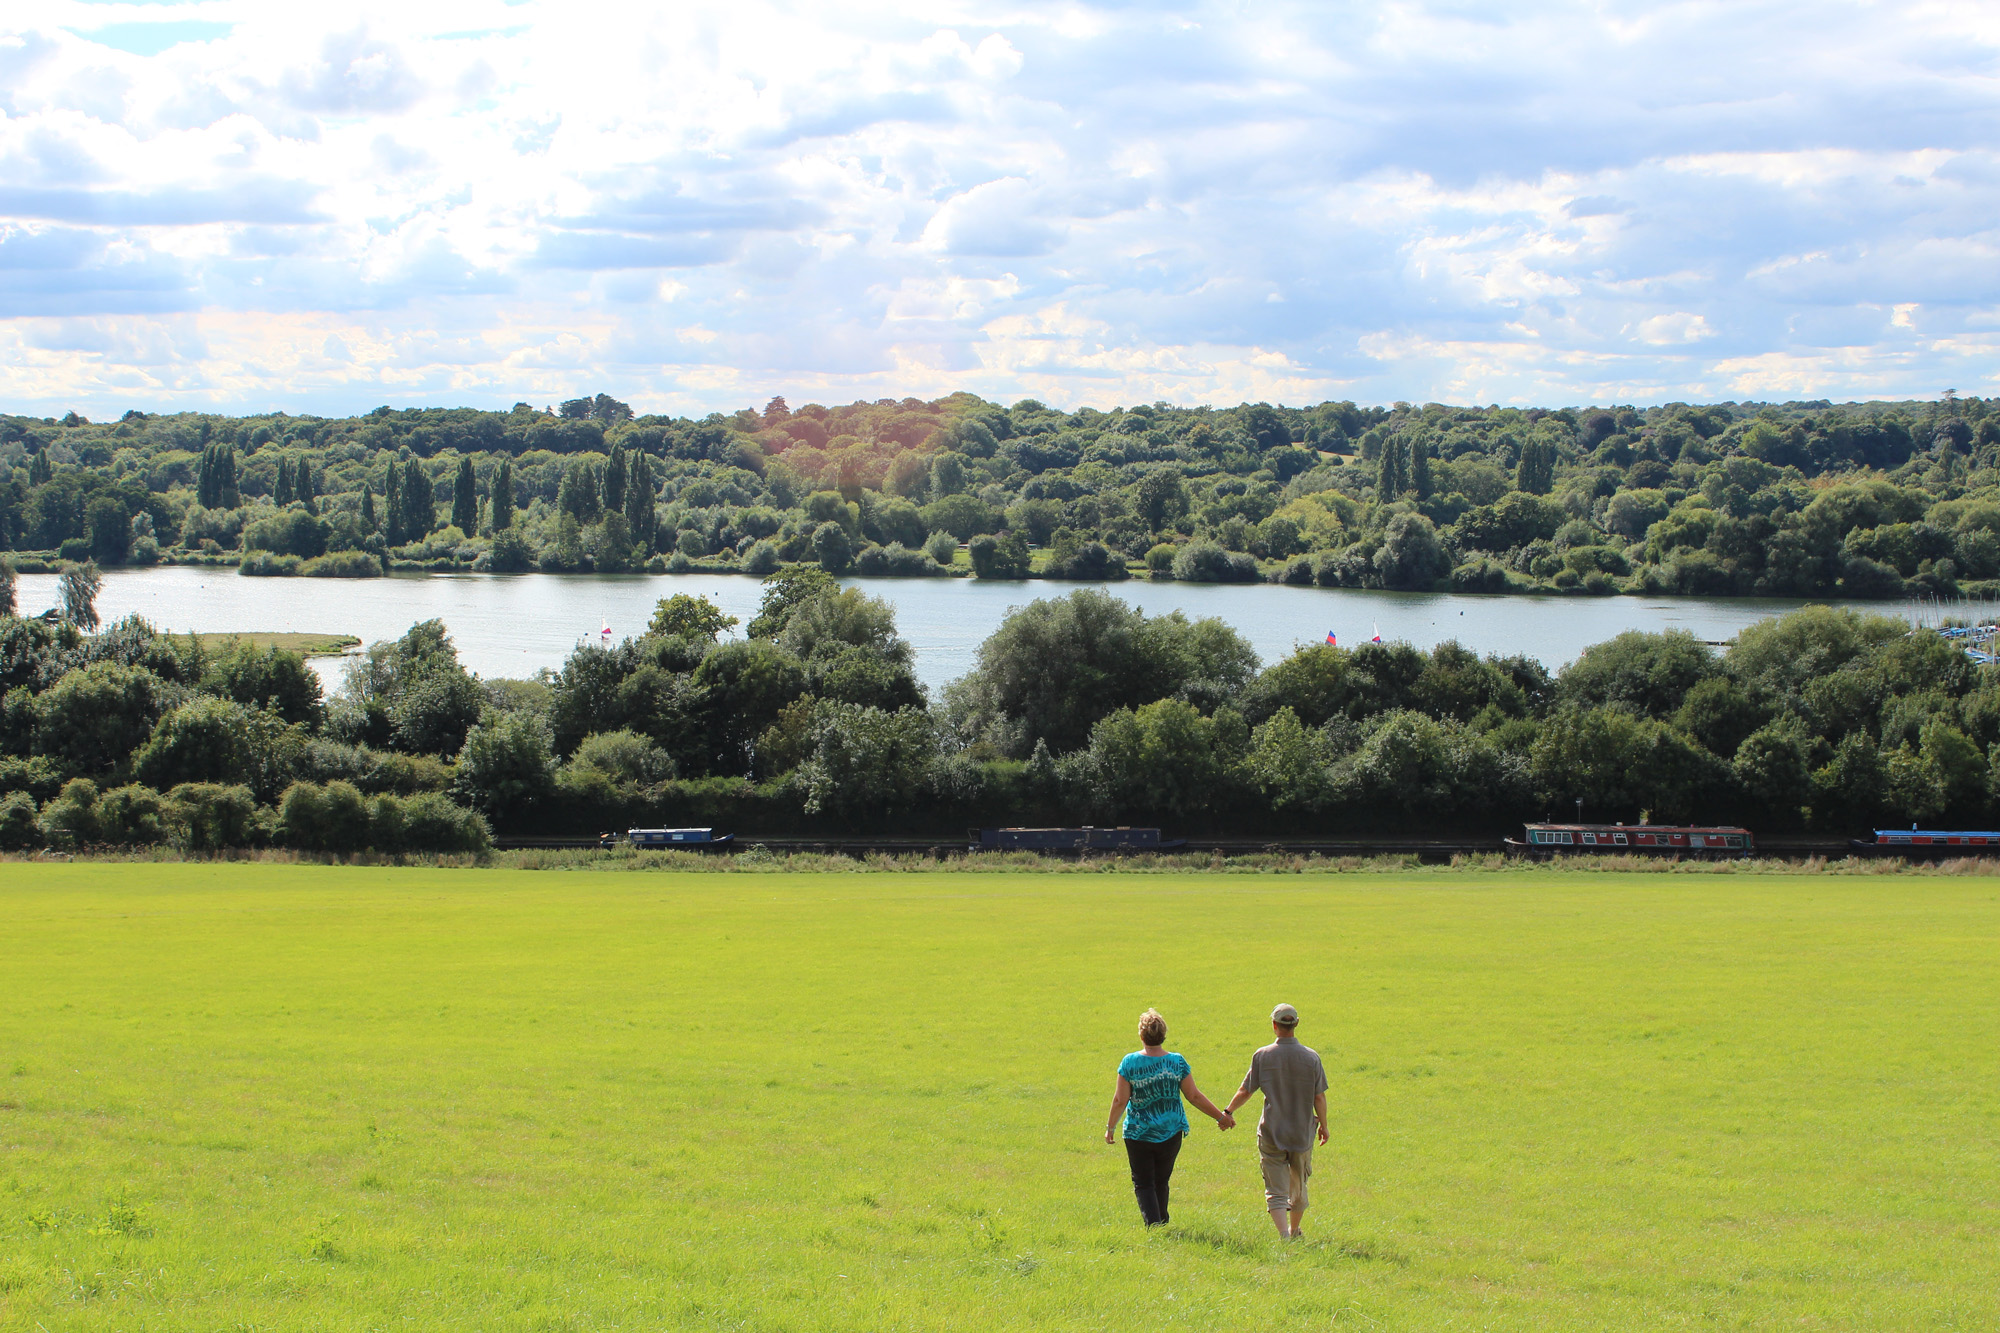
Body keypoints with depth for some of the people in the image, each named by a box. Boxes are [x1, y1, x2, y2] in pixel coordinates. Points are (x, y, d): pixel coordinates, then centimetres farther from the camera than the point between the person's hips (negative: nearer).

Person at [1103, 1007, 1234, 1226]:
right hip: (1170, 1133, 2)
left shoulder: (1129, 1063, -11)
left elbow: (1120, 1101, -9)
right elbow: (1195, 1096, -3)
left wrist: (1110, 1127, 5)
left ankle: (1153, 1223, -11)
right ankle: (1161, 1221, 25)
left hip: (1139, 1134, -2)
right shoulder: (1177, 1062, -6)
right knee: (1161, 1182, 18)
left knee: (1143, 1183, 5)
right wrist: (1221, 1117, 7)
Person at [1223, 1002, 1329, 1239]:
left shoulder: (1262, 1056, -8)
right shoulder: (1311, 1057, -5)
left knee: (1276, 1191, -1)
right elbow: (1319, 1098, -3)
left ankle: (1284, 1235, -19)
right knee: (1299, 1187, 21)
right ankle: (1295, 1232, 38)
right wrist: (1323, 1126, 11)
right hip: (1302, 1133, 2)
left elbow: (1245, 1091, -1)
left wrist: (1227, 1111, 16)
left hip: (1271, 1134, -2)